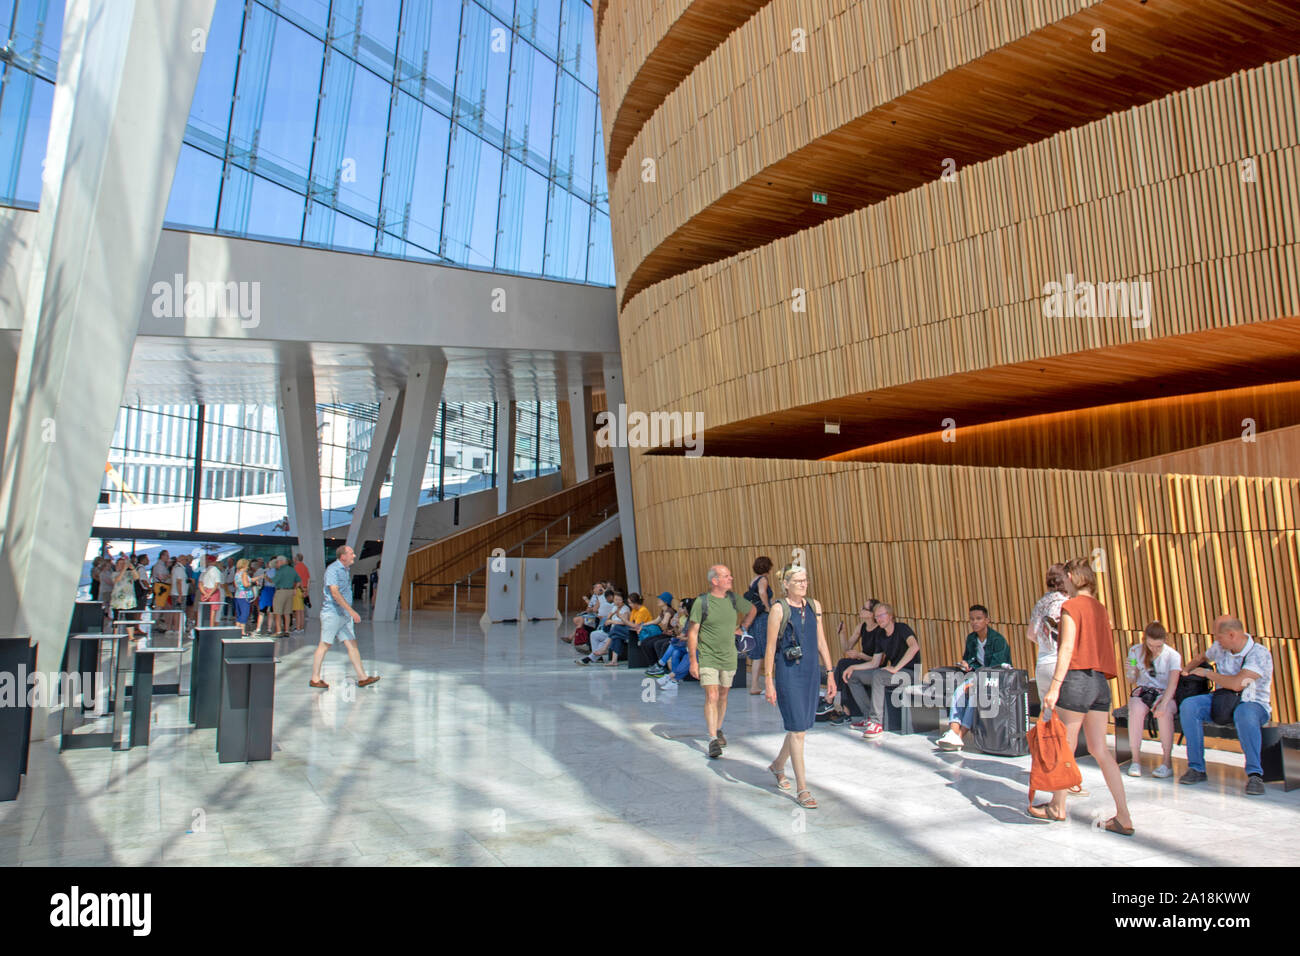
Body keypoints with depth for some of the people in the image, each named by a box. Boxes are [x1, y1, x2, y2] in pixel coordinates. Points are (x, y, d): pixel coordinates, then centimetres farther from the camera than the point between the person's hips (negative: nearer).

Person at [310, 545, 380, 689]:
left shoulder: (345, 570, 15)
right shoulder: (332, 569, -13)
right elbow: (335, 593, -22)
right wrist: (351, 611, -26)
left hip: (344, 614, 8)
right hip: (332, 613, -8)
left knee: (352, 644, 3)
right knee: (324, 645, 1)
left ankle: (362, 678, 1)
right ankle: (315, 679, 13)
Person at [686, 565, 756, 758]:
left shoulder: (733, 599, 0)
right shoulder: (702, 602, -13)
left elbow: (752, 610, 22)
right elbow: (692, 632, -10)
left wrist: (741, 628, 14)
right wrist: (693, 661, -13)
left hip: (729, 657, 5)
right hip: (708, 657, -4)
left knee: (723, 696, 15)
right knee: (712, 697, -12)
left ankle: (718, 730, 34)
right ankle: (713, 740, -10)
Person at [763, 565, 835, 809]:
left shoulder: (814, 606, 7)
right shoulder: (779, 609, -9)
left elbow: (821, 642, 12)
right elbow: (770, 648, -8)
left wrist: (830, 674, 10)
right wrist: (769, 682, -10)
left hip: (811, 672, 6)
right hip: (788, 674, -6)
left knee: (801, 726, 15)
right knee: (797, 729, -5)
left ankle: (778, 765, 40)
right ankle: (802, 789, 4)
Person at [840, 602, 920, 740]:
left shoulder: (901, 628, -11)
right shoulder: (880, 635, 12)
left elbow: (914, 646, -32)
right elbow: (874, 663, 15)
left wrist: (895, 668, -32)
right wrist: (853, 667, 3)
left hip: (909, 672, -9)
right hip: (892, 670, 9)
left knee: (878, 675, -37)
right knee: (852, 676, 4)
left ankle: (877, 723, -32)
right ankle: (870, 717, 1)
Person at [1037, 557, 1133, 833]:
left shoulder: (1071, 606, -9)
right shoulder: (1100, 609, 13)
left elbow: (1067, 649, -15)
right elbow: (1104, 649, 15)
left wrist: (1054, 687, -15)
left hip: (1076, 679, -7)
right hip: (1100, 682, 7)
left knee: (1066, 747, 6)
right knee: (1099, 749, 8)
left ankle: (1058, 807, 20)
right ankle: (1123, 817, 6)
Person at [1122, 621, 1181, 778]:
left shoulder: (1173, 656, -8)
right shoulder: (1136, 651, -1)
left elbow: (1173, 684, -19)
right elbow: (1132, 681, 5)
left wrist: (1163, 703, -36)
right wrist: (1130, 673, -20)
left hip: (1165, 693, -1)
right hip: (1143, 691, 2)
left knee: (1164, 711, -36)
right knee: (1136, 709, -33)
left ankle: (1167, 762, -25)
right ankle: (1135, 760, -25)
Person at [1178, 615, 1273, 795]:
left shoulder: (1260, 654, -15)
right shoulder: (1220, 647, 5)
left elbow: (1237, 684, -26)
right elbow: (1202, 657, 32)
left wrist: (1208, 673, -12)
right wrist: (1186, 671, 19)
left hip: (1253, 703, -6)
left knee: (1244, 714, -41)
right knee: (1188, 705, -21)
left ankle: (1254, 774, -29)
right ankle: (1196, 768, -16)